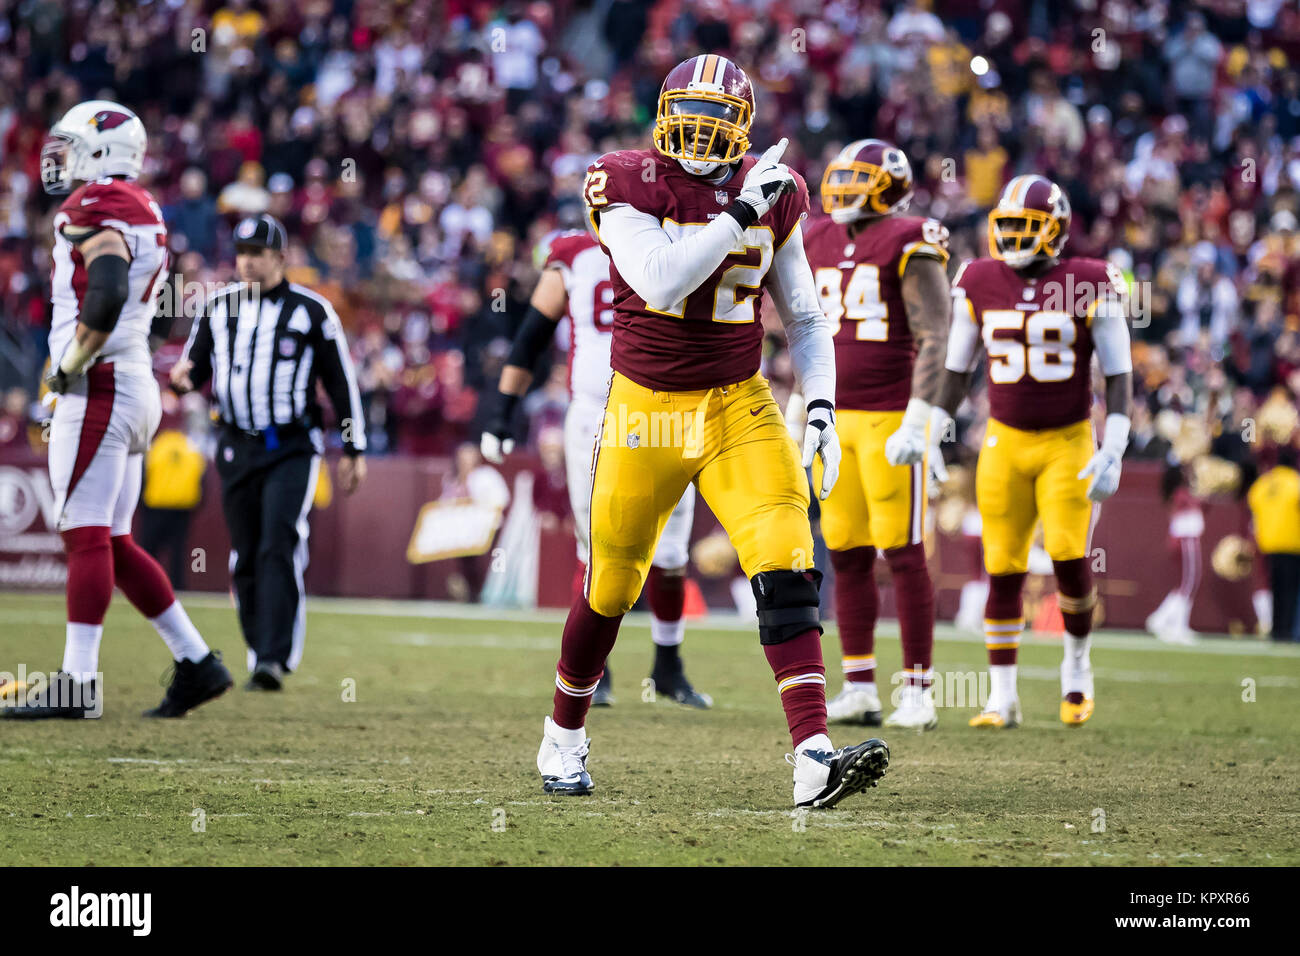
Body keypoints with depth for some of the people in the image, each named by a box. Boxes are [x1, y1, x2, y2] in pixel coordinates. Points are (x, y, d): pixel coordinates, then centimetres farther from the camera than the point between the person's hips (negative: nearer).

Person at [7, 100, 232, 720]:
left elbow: (107, 297, -27)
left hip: (98, 390, -10)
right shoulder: (142, 215, 18)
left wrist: (69, 367, -14)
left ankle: (78, 683, -8)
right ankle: (196, 664, 12)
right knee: (113, 542, 12)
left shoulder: (95, 210, -12)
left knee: (86, 535, -8)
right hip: (137, 389, 10)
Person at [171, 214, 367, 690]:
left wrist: (354, 450, 1)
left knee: (278, 551, -17)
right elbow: (194, 364, 15)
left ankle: (275, 660, -22)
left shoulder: (311, 310, -1)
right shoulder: (219, 307, 9)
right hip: (236, 449, 4)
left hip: (292, 449, -4)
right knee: (245, 558, 5)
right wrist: (183, 377, -10)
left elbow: (341, 381, 3)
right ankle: (259, 654, 15)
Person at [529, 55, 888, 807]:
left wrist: (823, 406, -3)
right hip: (647, 407, -2)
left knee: (787, 564, -18)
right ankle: (565, 735, 36)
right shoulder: (629, 187, -10)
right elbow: (660, 281, -26)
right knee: (611, 586, 10)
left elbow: (805, 317, 10)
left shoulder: (772, 197, 1)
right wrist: (738, 214, -25)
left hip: (739, 407, 2)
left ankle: (814, 756, -26)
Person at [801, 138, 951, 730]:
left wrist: (916, 422, -19)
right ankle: (859, 688, 12)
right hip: (836, 419, 7)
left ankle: (918, 691, -3)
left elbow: (934, 339, -13)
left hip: (892, 415, -7)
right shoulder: (822, 244, 13)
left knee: (902, 552, -6)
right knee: (847, 554, 7)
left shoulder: (909, 246, -9)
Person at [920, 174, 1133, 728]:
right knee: (1004, 571, 0)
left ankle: (1077, 661, 13)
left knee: (1069, 556, -15)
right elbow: (957, 370, 11)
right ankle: (1002, 698, 7)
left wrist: (1113, 451, -13)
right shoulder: (980, 284, 2)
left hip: (1068, 443, -2)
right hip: (1005, 443, 3)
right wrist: (928, 435, 4)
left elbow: (1118, 374, -5)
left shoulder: (1091, 286, -7)